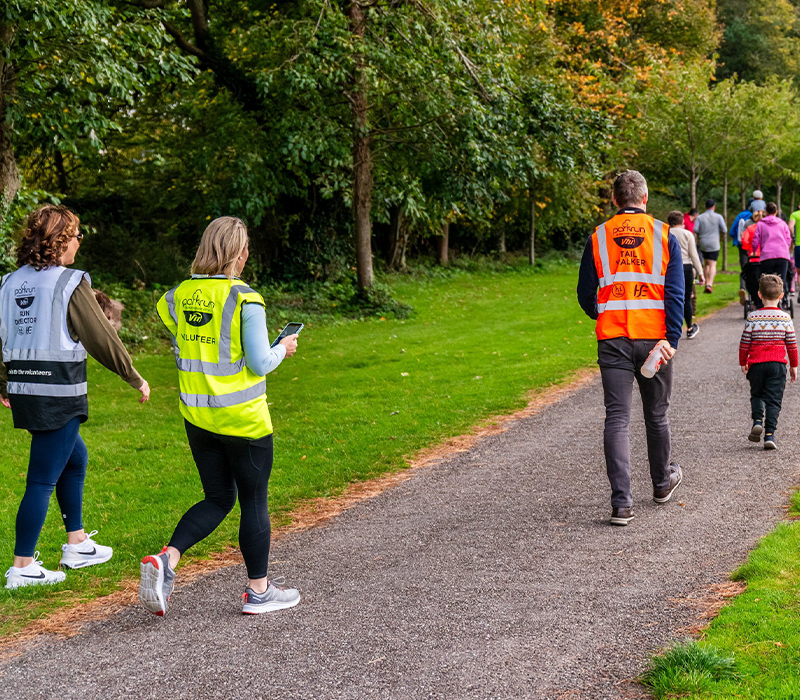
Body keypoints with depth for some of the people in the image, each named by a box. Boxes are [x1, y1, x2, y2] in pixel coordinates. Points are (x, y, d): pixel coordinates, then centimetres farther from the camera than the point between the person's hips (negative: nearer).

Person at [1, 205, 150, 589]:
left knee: (76, 458, 25)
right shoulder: (70, 283, -12)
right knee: (42, 480, -1)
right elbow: (101, 338, -8)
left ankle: (77, 544, 33)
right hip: (59, 393, -8)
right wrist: (135, 378, 3)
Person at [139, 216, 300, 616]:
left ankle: (166, 559, -3)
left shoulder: (179, 297, 2)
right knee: (254, 502, 9)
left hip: (196, 415, 6)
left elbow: (183, 353, 10)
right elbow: (260, 363, -15)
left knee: (217, 498, 17)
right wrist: (283, 349, 4)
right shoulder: (245, 299, -16)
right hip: (243, 418, -6)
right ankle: (258, 590, 19)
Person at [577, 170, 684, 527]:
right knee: (656, 414, 17)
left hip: (612, 340, 0)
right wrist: (671, 339, -10)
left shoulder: (598, 237, 3)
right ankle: (662, 483, 38)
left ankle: (622, 503, -10)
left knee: (617, 419, -1)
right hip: (653, 337, 0)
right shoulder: (664, 235, 1)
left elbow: (585, 294, 7)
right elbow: (676, 292, -7)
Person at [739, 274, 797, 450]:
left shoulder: (753, 317, -5)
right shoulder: (785, 318, -3)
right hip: (778, 363, 0)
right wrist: (794, 365, 14)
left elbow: (744, 343, -1)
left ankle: (757, 420, -3)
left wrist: (743, 362, 13)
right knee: (773, 400, 3)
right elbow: (792, 344, 2)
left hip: (756, 364, 0)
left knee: (757, 394, 20)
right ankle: (769, 434, -5)